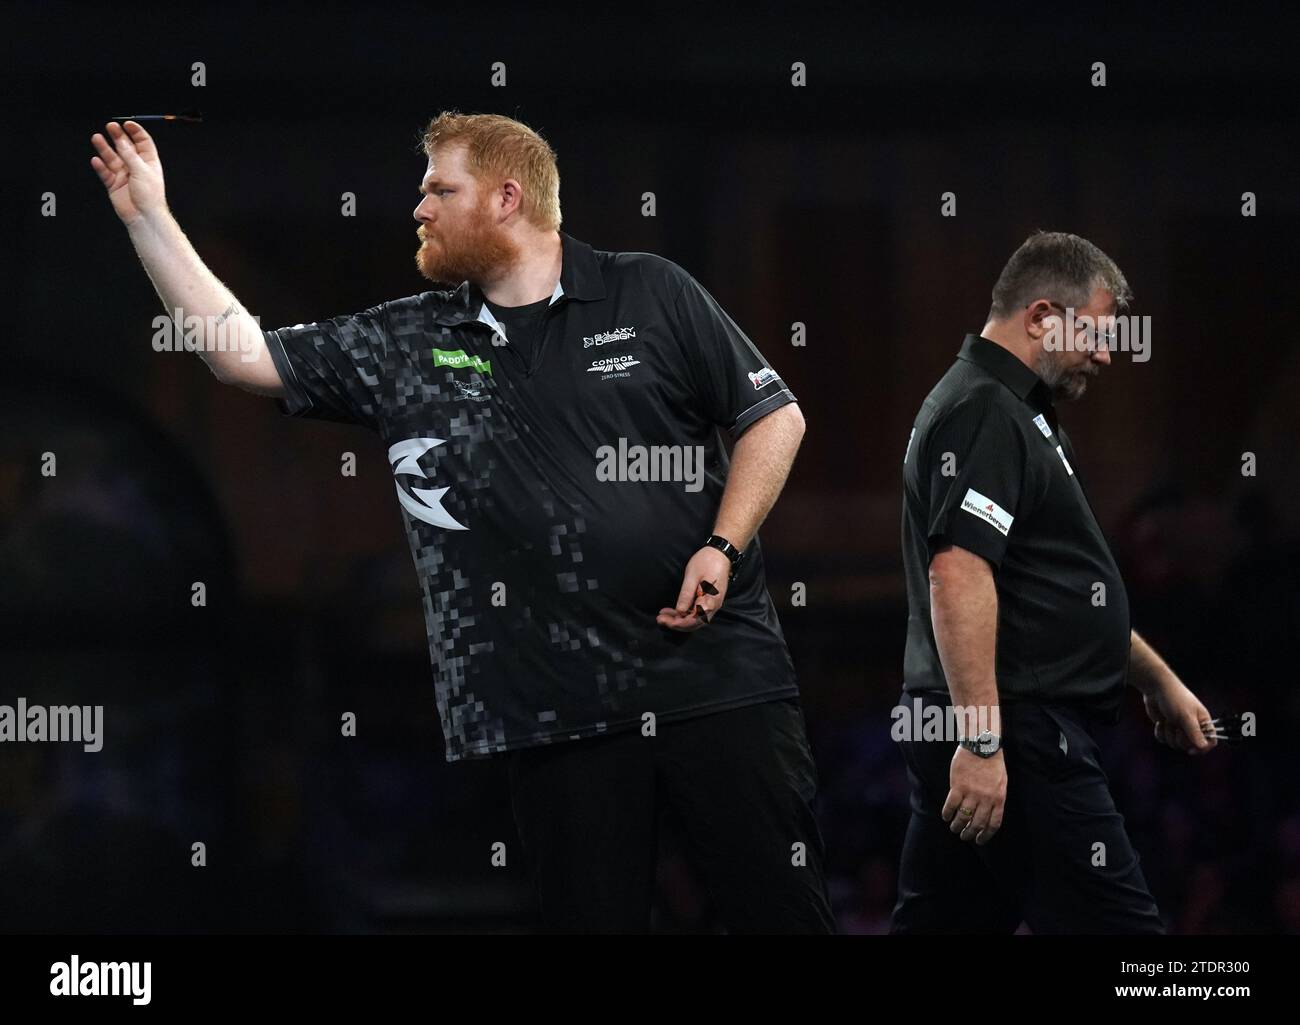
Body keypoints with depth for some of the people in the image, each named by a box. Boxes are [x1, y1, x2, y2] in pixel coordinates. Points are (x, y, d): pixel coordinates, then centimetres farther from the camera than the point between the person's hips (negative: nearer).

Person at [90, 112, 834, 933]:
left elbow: (776, 418, 5)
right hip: (560, 710, 3)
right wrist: (148, 217, 7)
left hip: (719, 679, -3)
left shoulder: (651, 295, 3)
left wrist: (721, 549, -9)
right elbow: (241, 350, 10)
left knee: (786, 914, -2)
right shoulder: (405, 344, 11)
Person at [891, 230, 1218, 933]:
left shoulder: (1006, 408, 22)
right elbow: (958, 573, -24)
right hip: (1018, 733, -11)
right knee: (1114, 927, -10)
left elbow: (1063, 587, 31)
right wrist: (981, 741, -29)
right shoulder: (986, 414, -13)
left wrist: (1158, 681, 33)